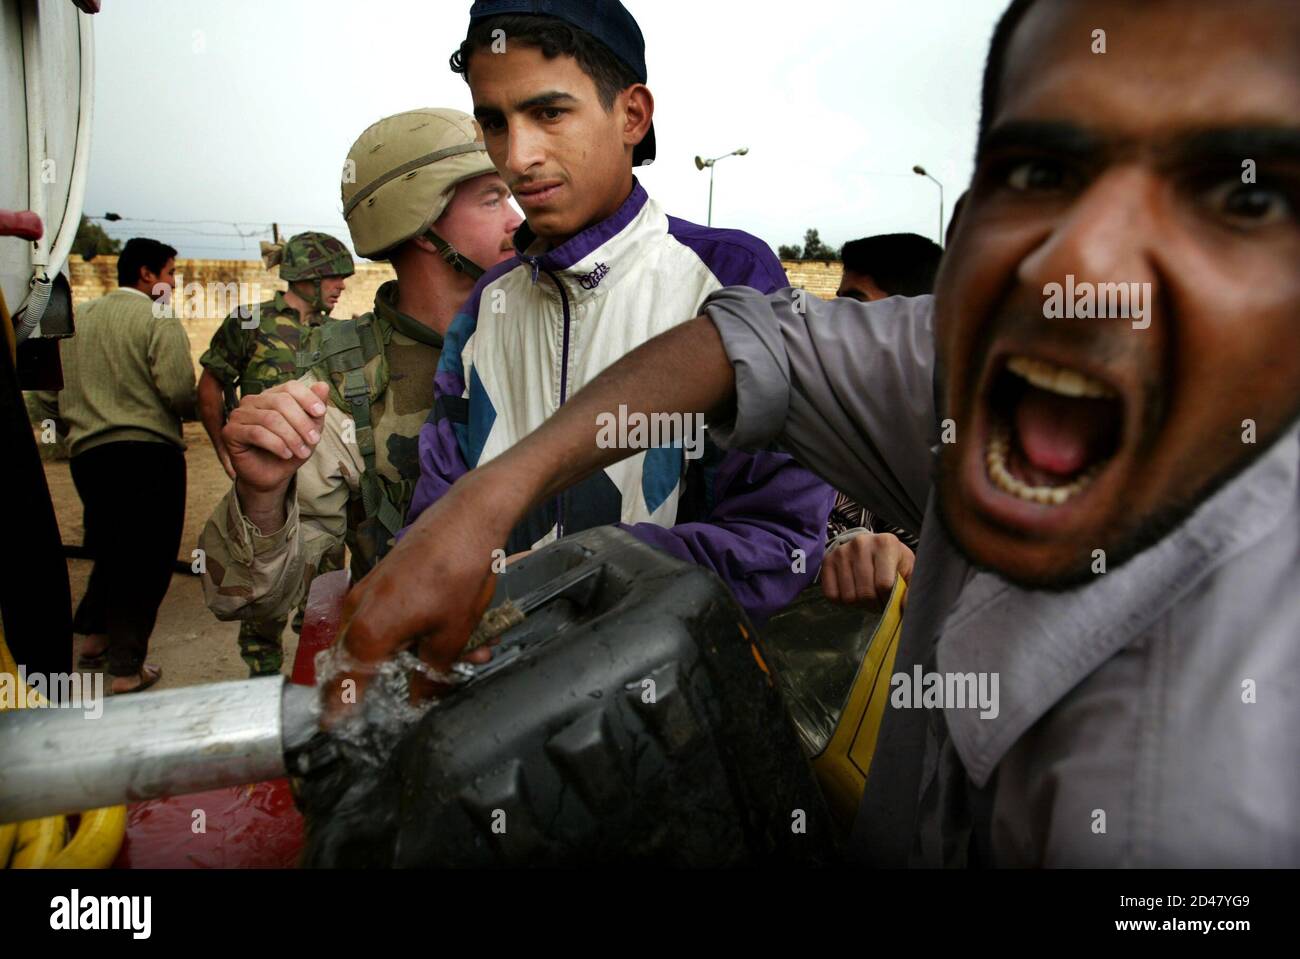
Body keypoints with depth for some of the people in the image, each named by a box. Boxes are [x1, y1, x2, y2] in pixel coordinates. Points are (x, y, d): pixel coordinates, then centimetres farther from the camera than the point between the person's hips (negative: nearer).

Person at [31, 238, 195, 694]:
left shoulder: (77, 320, 13)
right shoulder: (158, 320, -7)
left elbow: (46, 395, 14)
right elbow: (178, 392, -19)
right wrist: (195, 409, 2)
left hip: (87, 455, 6)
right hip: (149, 451, -6)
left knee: (109, 549, 24)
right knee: (146, 558, 2)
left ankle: (95, 638, 33)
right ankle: (127, 669, 5)